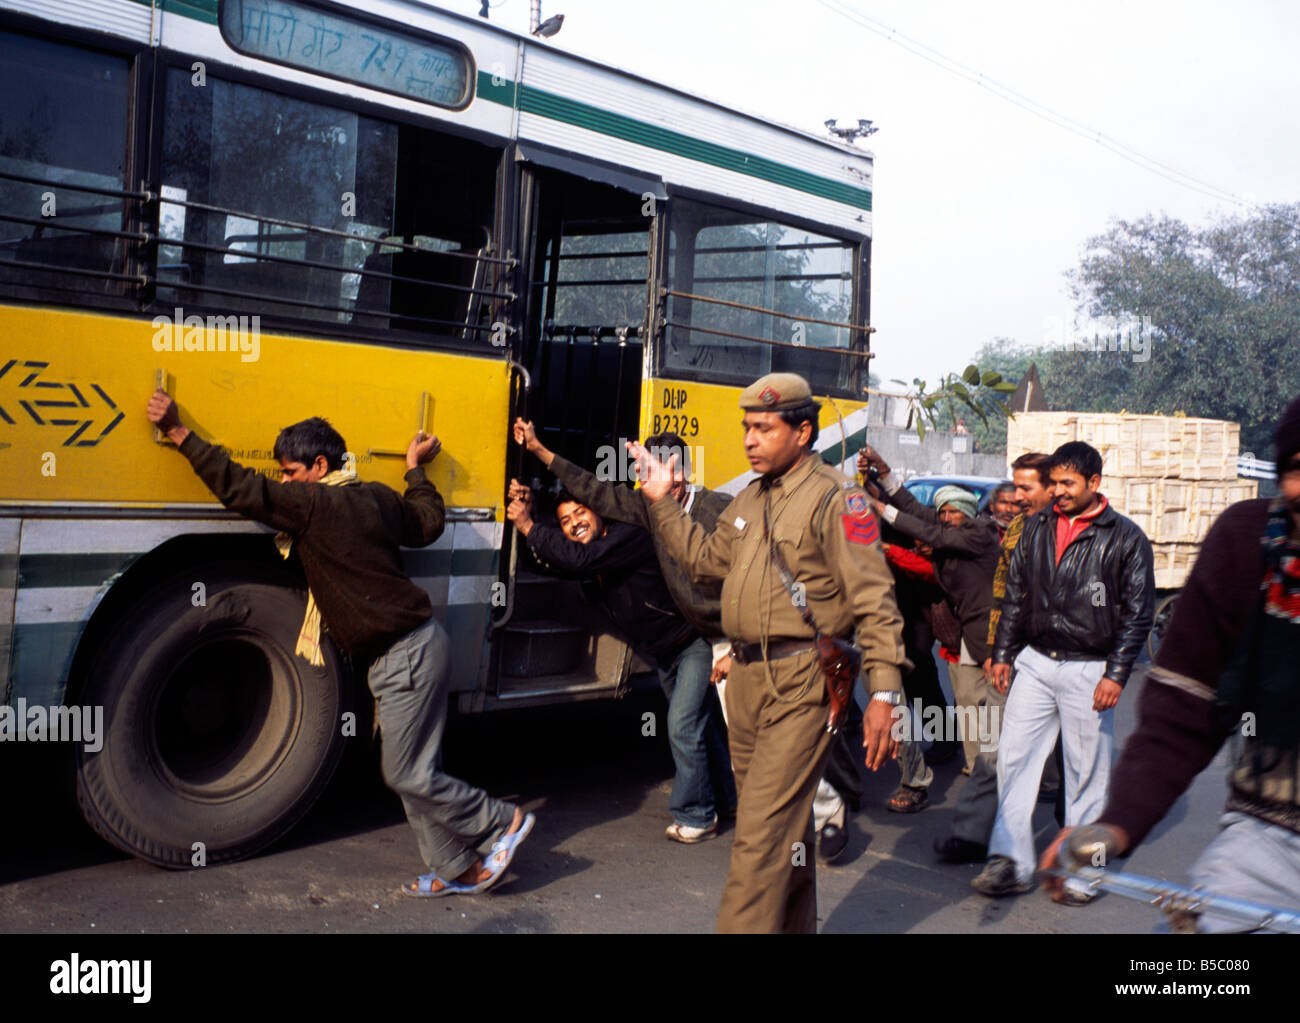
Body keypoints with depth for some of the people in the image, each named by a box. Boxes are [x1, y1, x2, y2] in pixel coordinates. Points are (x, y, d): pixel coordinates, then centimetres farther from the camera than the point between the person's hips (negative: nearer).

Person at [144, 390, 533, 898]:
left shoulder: (313, 504, -14)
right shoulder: (376, 498, 11)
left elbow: (241, 489, -14)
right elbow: (427, 525, 27)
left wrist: (179, 432, -7)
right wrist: (416, 469, 39)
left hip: (406, 656, -10)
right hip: (414, 647, 10)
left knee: (408, 775, -2)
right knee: (413, 771, 13)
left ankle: (502, 822, 12)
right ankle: (457, 869, 19)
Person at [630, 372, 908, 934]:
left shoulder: (835, 498, -10)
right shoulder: (749, 499, 15)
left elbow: (874, 601, -14)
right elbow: (708, 557, 26)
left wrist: (884, 693, -20)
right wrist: (662, 503, 19)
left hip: (801, 684, -8)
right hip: (746, 679, 8)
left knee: (762, 831, -10)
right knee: (785, 825, 20)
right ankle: (793, 927, 34)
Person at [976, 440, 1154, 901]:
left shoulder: (1125, 538, -3)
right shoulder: (1037, 528, 8)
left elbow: (1138, 612, -3)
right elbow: (1015, 595, 14)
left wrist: (1116, 674, -9)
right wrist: (1002, 653, 10)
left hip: (1089, 669, -4)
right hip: (1036, 663, 4)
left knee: (1088, 771, 4)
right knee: (1014, 755, -1)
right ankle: (1010, 862, 5)